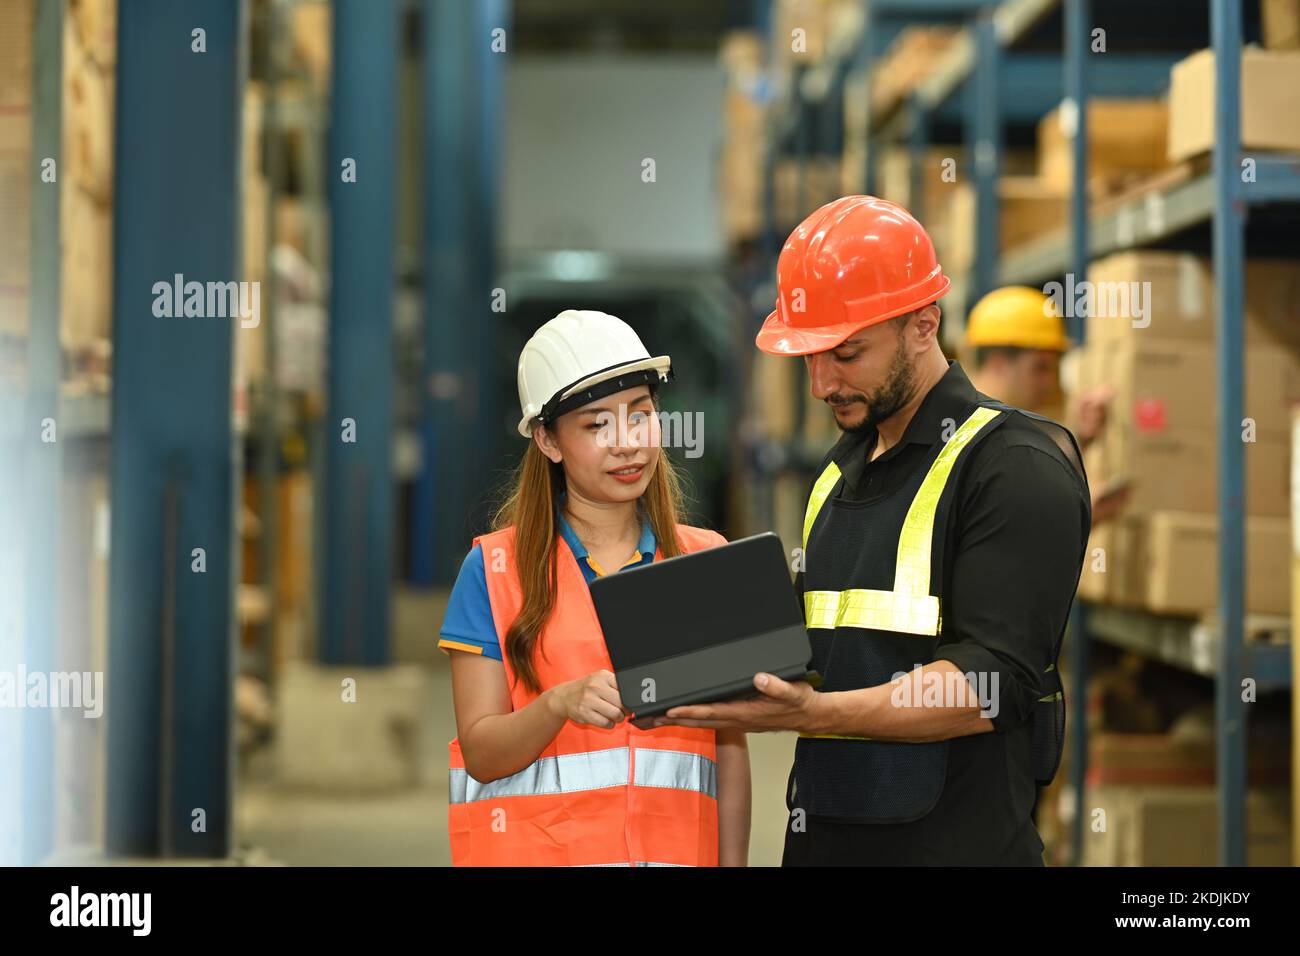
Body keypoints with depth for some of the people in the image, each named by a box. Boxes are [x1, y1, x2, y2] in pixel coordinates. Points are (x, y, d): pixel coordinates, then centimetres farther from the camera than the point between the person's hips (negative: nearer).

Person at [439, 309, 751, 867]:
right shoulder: (495, 567, 1)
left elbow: (729, 748, 8)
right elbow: (480, 752, -4)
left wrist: (732, 862, 1)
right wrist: (561, 703, -20)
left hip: (675, 845, 2)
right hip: (534, 846, -2)